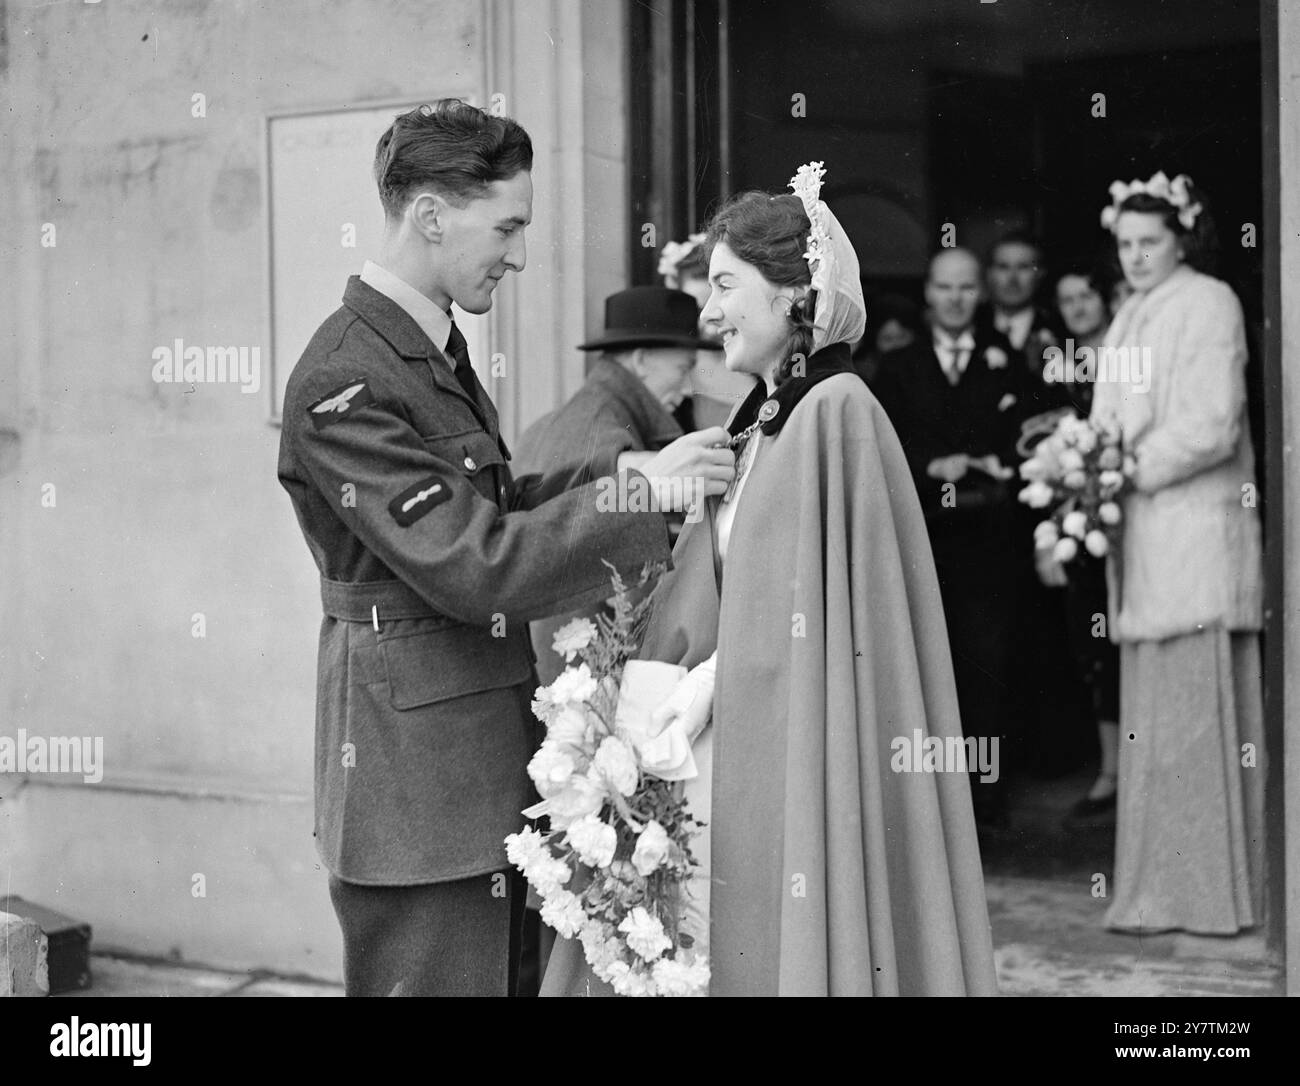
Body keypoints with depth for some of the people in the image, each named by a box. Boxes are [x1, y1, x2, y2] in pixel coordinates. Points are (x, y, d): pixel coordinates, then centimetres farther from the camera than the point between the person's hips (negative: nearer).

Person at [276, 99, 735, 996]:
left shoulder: (436, 350, 13)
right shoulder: (344, 383, -19)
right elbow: (472, 569, -22)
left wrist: (616, 481, 2)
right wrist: (642, 496, -17)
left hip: (489, 771, 10)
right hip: (417, 783, -9)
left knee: (506, 974, 16)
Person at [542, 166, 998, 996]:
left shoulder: (838, 413, -13)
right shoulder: (765, 418, 14)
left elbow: (829, 605, -16)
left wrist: (715, 679, -14)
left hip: (803, 760, -8)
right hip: (739, 756, 8)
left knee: (793, 949, -1)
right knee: (729, 946, 11)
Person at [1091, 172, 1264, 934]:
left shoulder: (1209, 302, -5)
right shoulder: (1132, 318, 18)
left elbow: (1215, 424, -13)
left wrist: (1131, 470, -12)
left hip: (1197, 530, -7)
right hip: (1144, 533, 7)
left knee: (1196, 706, -5)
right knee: (1152, 710, 7)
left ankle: (1214, 891, 3)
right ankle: (1160, 890, 12)